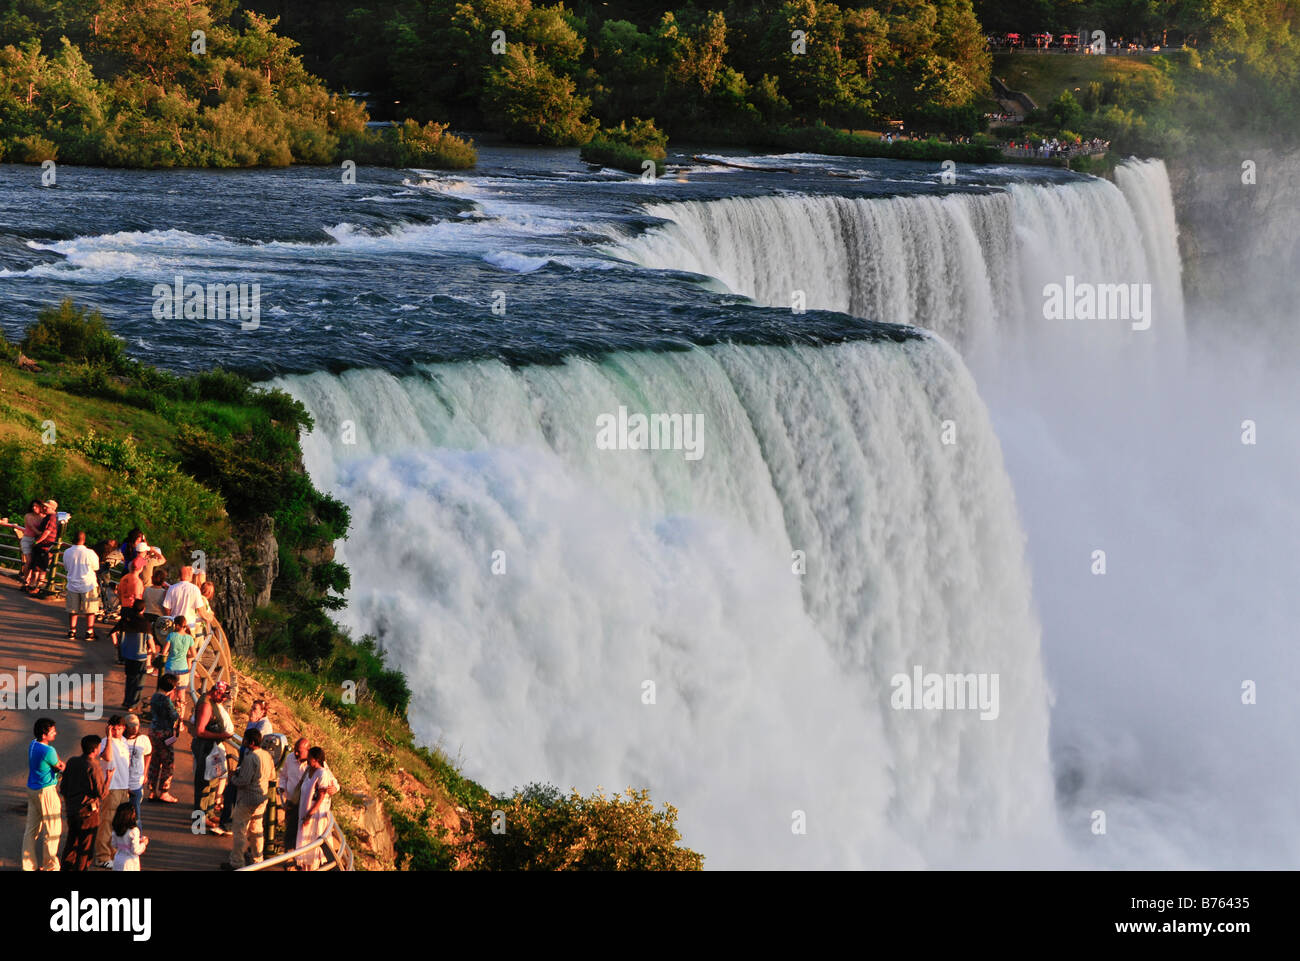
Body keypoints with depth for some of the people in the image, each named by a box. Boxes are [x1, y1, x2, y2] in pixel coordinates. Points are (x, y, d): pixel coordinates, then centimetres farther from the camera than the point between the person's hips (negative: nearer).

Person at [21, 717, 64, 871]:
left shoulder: (33, 744, 2)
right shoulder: (48, 751, -23)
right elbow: (59, 767, -8)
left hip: (32, 789, 9)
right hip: (47, 791, -9)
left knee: (31, 828, 14)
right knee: (53, 829, 4)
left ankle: (29, 865, 21)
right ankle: (50, 866, 10)